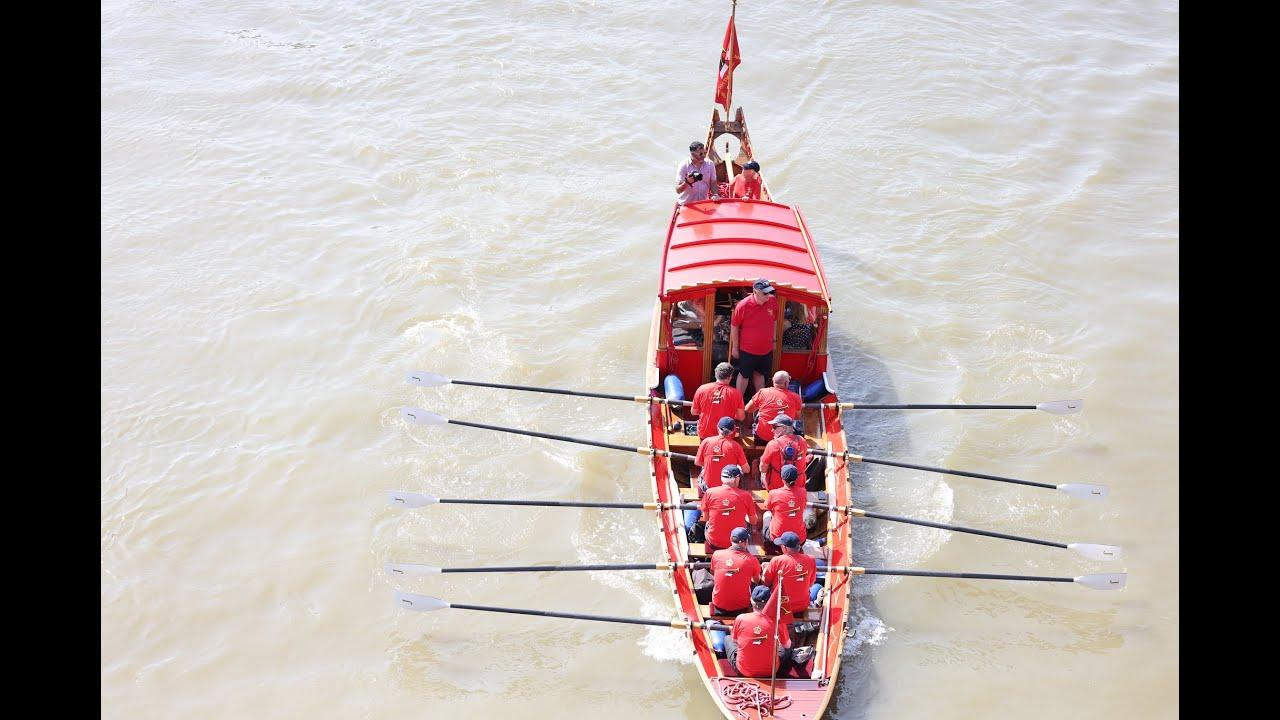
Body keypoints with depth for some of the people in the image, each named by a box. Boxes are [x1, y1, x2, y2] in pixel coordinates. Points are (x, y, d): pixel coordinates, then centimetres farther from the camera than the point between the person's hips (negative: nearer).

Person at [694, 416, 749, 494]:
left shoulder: (706, 441, -11)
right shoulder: (735, 446, -15)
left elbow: (697, 462, 1)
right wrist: (737, 467, 12)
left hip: (708, 486, 1)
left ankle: (701, 495, 45)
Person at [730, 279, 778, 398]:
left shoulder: (773, 301, -11)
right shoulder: (742, 306, -24)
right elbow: (734, 326, -12)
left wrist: (773, 340, 13)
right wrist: (735, 347, -6)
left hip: (767, 349, 4)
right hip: (748, 350, -4)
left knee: (760, 374, 22)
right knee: (744, 375, 12)